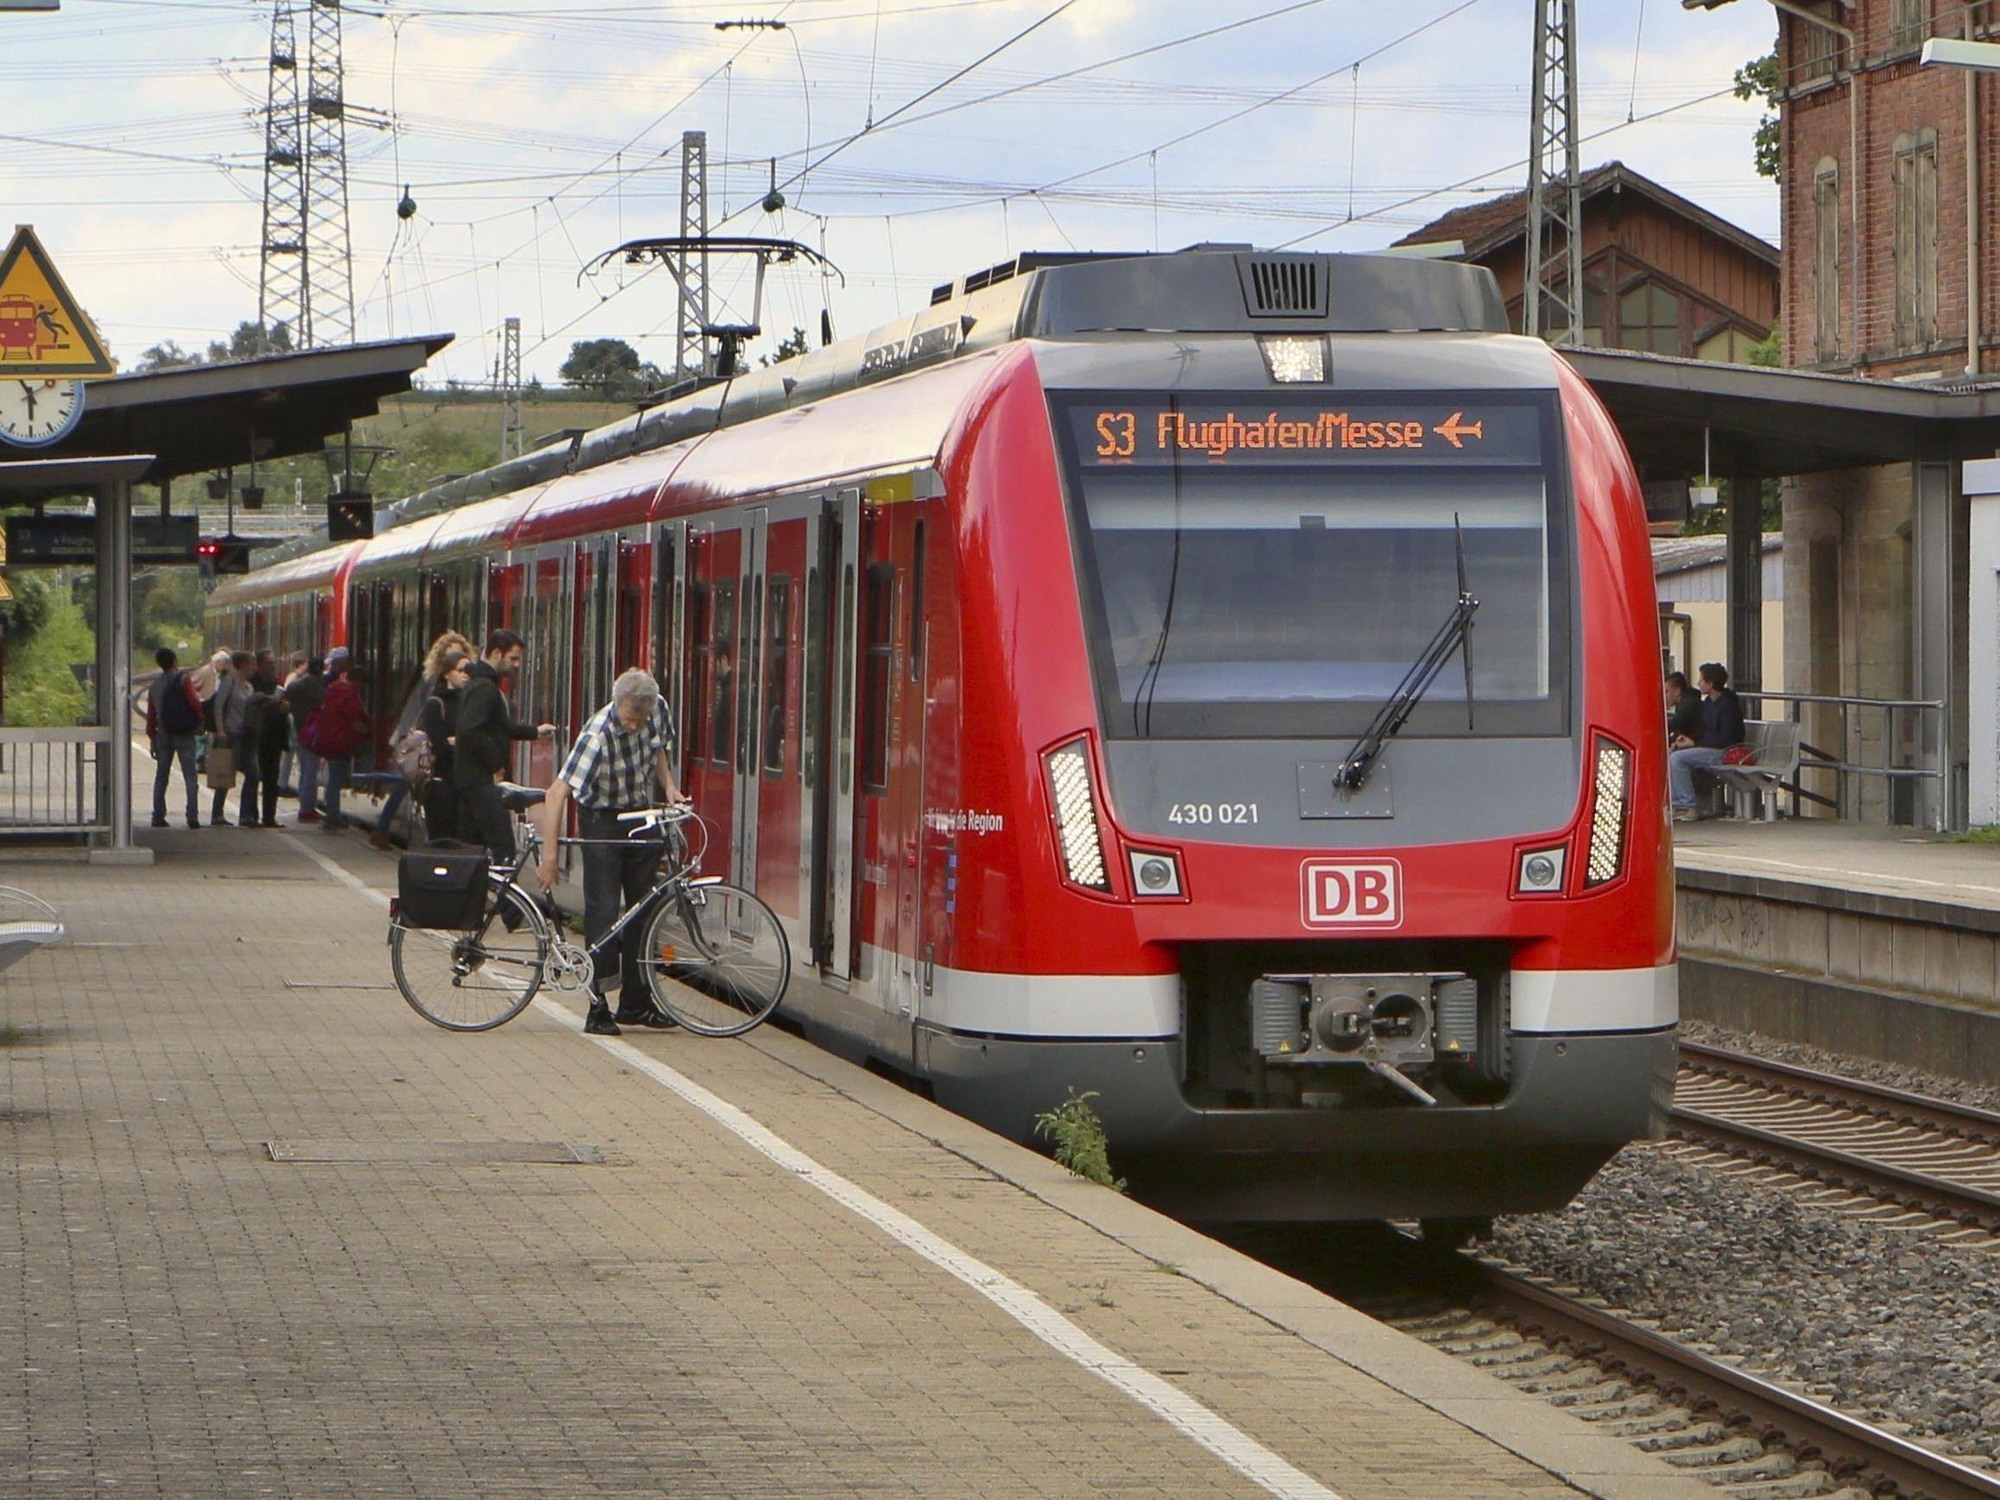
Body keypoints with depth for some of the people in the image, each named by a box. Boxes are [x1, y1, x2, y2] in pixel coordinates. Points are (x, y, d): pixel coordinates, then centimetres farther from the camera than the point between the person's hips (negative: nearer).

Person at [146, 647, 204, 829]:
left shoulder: (155, 686, 9)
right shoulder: (182, 680, -6)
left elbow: (151, 715, 10)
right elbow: (195, 704, -15)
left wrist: (152, 738, 16)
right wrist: (199, 721, 3)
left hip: (163, 734, 4)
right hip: (184, 734, -4)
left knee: (161, 777, 12)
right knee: (190, 776, -3)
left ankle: (158, 816, 8)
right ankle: (192, 817, -12)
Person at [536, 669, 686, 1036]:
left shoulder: (657, 709, -10)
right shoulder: (598, 735, -29)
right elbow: (558, 792, -33)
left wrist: (668, 786, -4)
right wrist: (549, 854, -38)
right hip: (603, 823, -6)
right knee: (603, 914, -8)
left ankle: (636, 1003, 19)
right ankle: (598, 1009, -4)